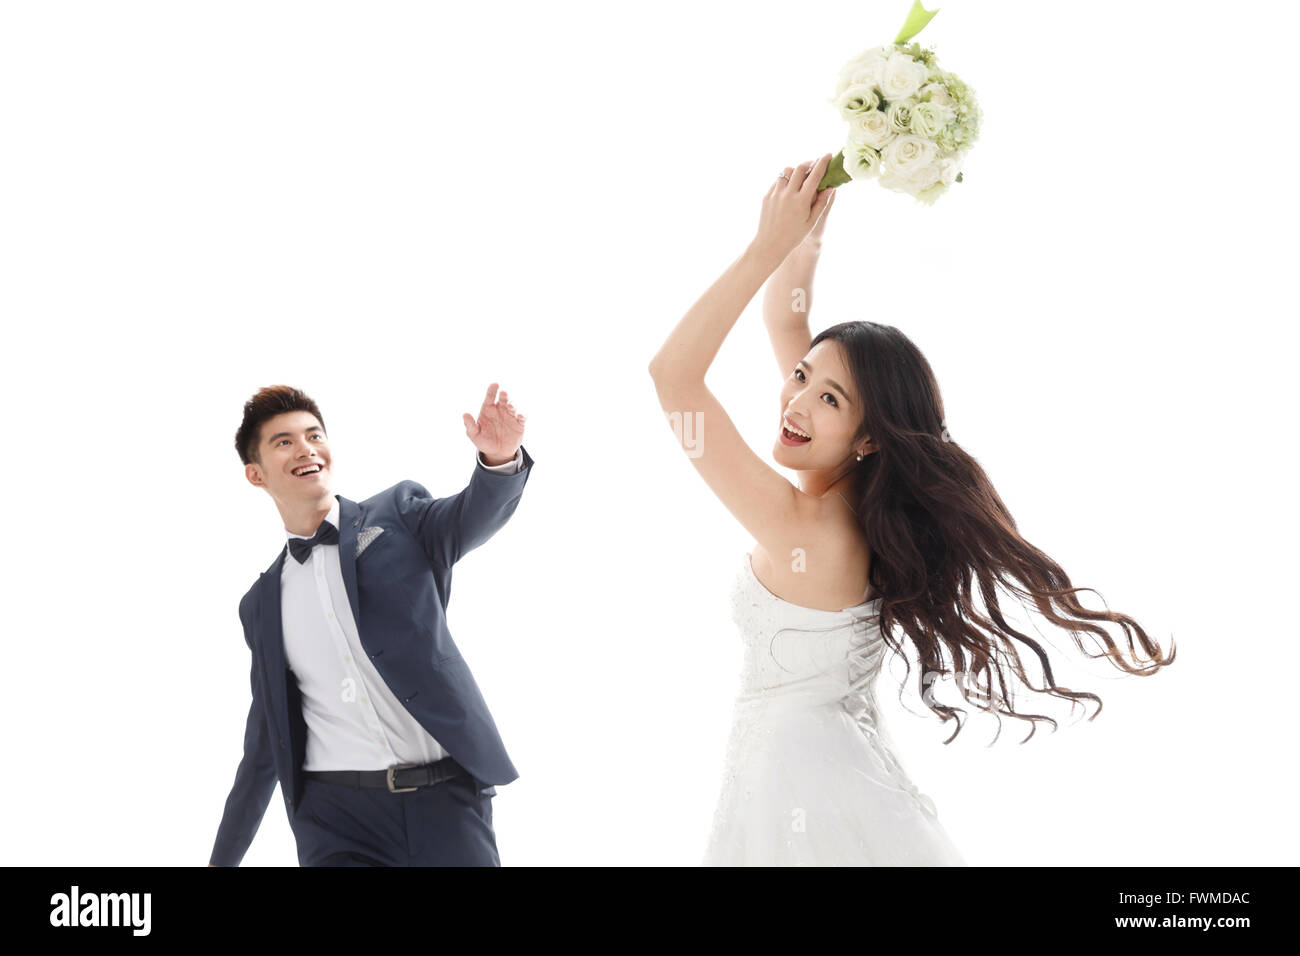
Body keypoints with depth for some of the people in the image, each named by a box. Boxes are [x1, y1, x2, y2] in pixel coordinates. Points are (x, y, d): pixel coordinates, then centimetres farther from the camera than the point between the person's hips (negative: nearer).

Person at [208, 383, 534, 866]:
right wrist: (223, 858, 20)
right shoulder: (261, 604, 14)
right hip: (337, 813, 2)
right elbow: (265, 741, 19)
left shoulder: (398, 514, 7)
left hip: (446, 801, -2)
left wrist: (500, 460, -37)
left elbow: (473, 515, -14)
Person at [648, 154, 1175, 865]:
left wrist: (770, 245, -31)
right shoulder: (853, 498, -7)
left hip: (798, 800, -8)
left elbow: (673, 374, -31)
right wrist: (808, 226, -7)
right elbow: (785, 324, 4)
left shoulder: (806, 533, -28)